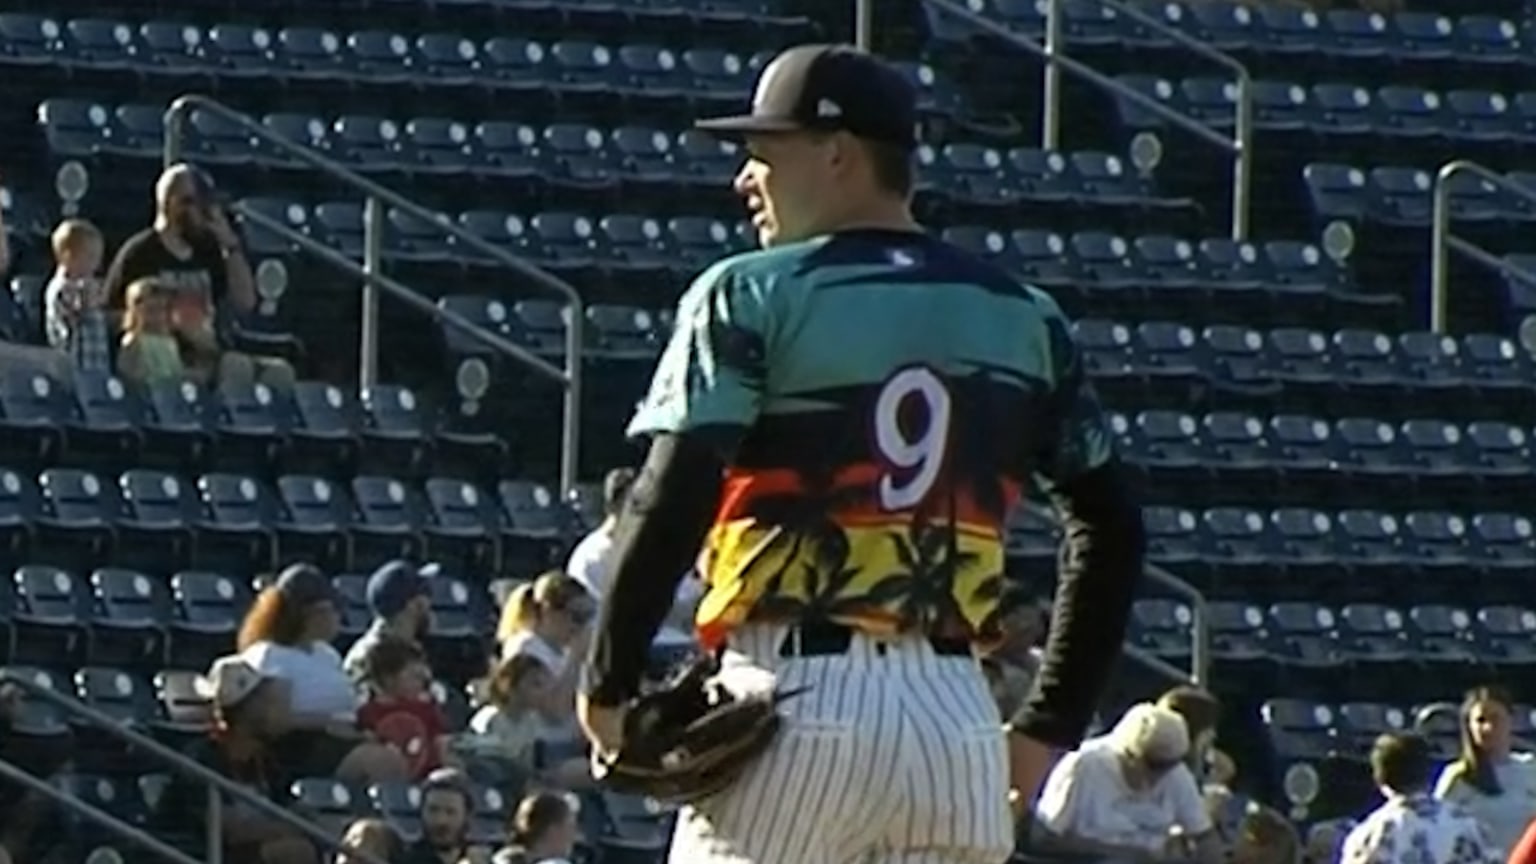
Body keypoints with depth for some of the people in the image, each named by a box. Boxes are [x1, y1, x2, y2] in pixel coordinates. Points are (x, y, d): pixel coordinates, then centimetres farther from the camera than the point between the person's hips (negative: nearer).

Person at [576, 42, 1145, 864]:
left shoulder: (754, 297, -3)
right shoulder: (1020, 316, 12)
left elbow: (671, 504, -12)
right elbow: (1111, 529, 12)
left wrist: (609, 683, -1)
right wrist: (1050, 728, 16)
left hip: (797, 701, -4)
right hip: (957, 714, 4)